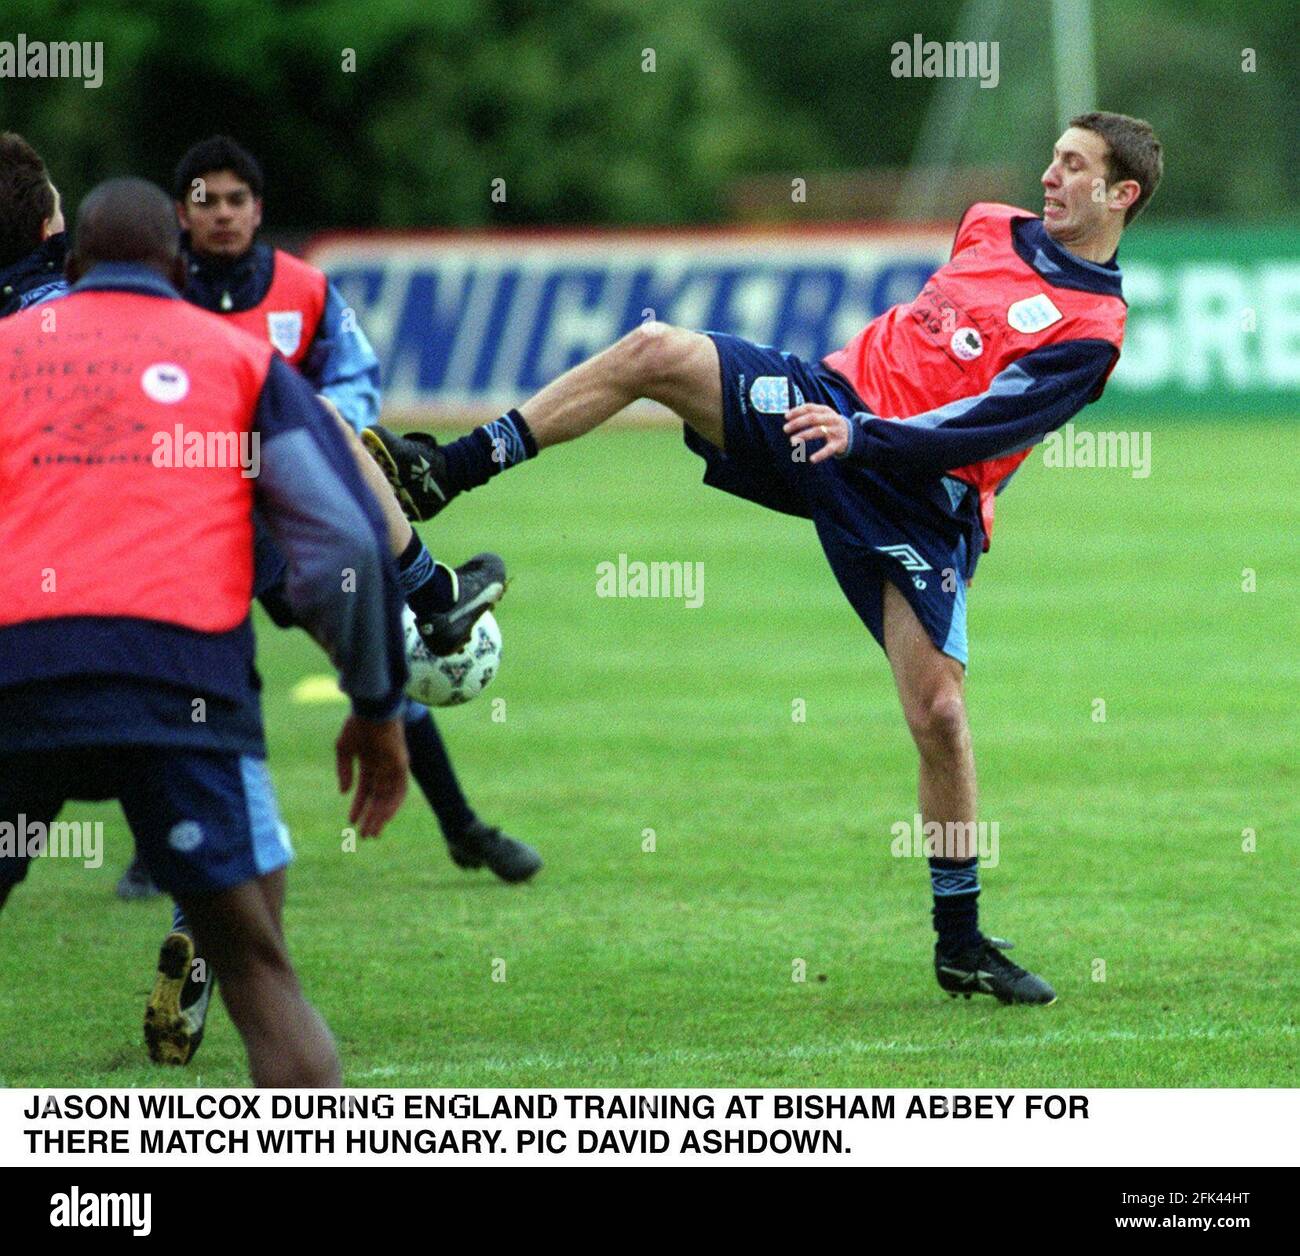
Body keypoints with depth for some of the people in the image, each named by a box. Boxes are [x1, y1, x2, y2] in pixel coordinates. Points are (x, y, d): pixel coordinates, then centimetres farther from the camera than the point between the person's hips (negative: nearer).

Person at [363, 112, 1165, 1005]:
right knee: (656, 351, -16)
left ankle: (962, 944, 4)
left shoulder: (1095, 328, -9)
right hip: (826, 397, 5)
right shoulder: (994, 228, 12)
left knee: (939, 713, -13)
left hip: (916, 503, -5)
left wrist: (863, 437, -27)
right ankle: (446, 472, -12)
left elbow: (987, 428, -19)